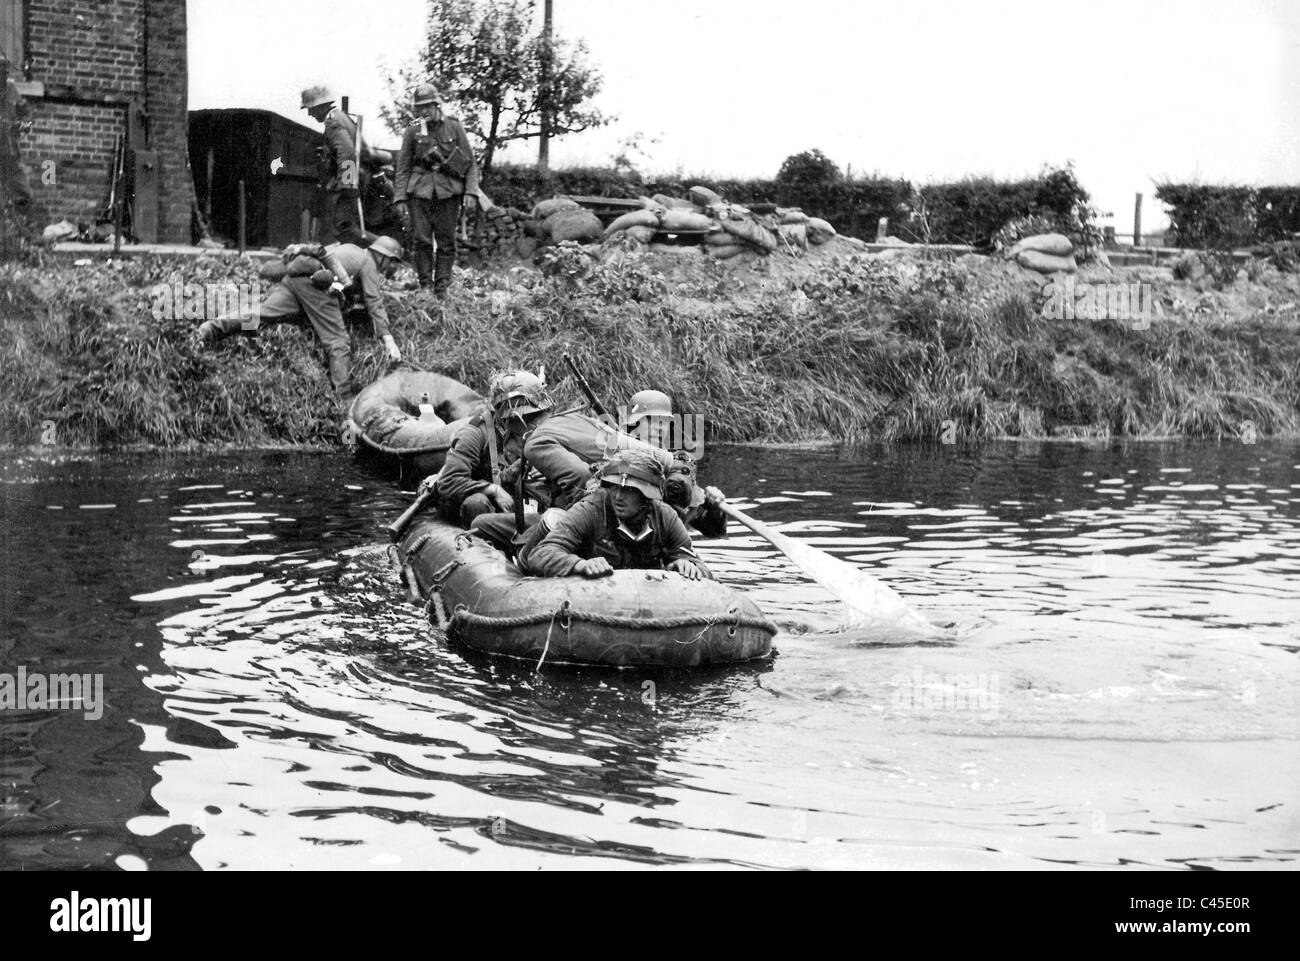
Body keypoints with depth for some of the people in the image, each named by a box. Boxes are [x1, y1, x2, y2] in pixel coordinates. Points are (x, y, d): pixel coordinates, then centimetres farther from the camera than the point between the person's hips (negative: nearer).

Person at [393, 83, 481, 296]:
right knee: (421, 241, -4)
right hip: (420, 191, 0)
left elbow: (471, 163, 6)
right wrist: (400, 198, 2)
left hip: (448, 192, 0)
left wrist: (471, 191, -4)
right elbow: (403, 167, 9)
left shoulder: (454, 127, 5)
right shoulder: (413, 131, 7)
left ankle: (442, 289, 5)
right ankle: (425, 287, 3)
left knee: (446, 242, 0)